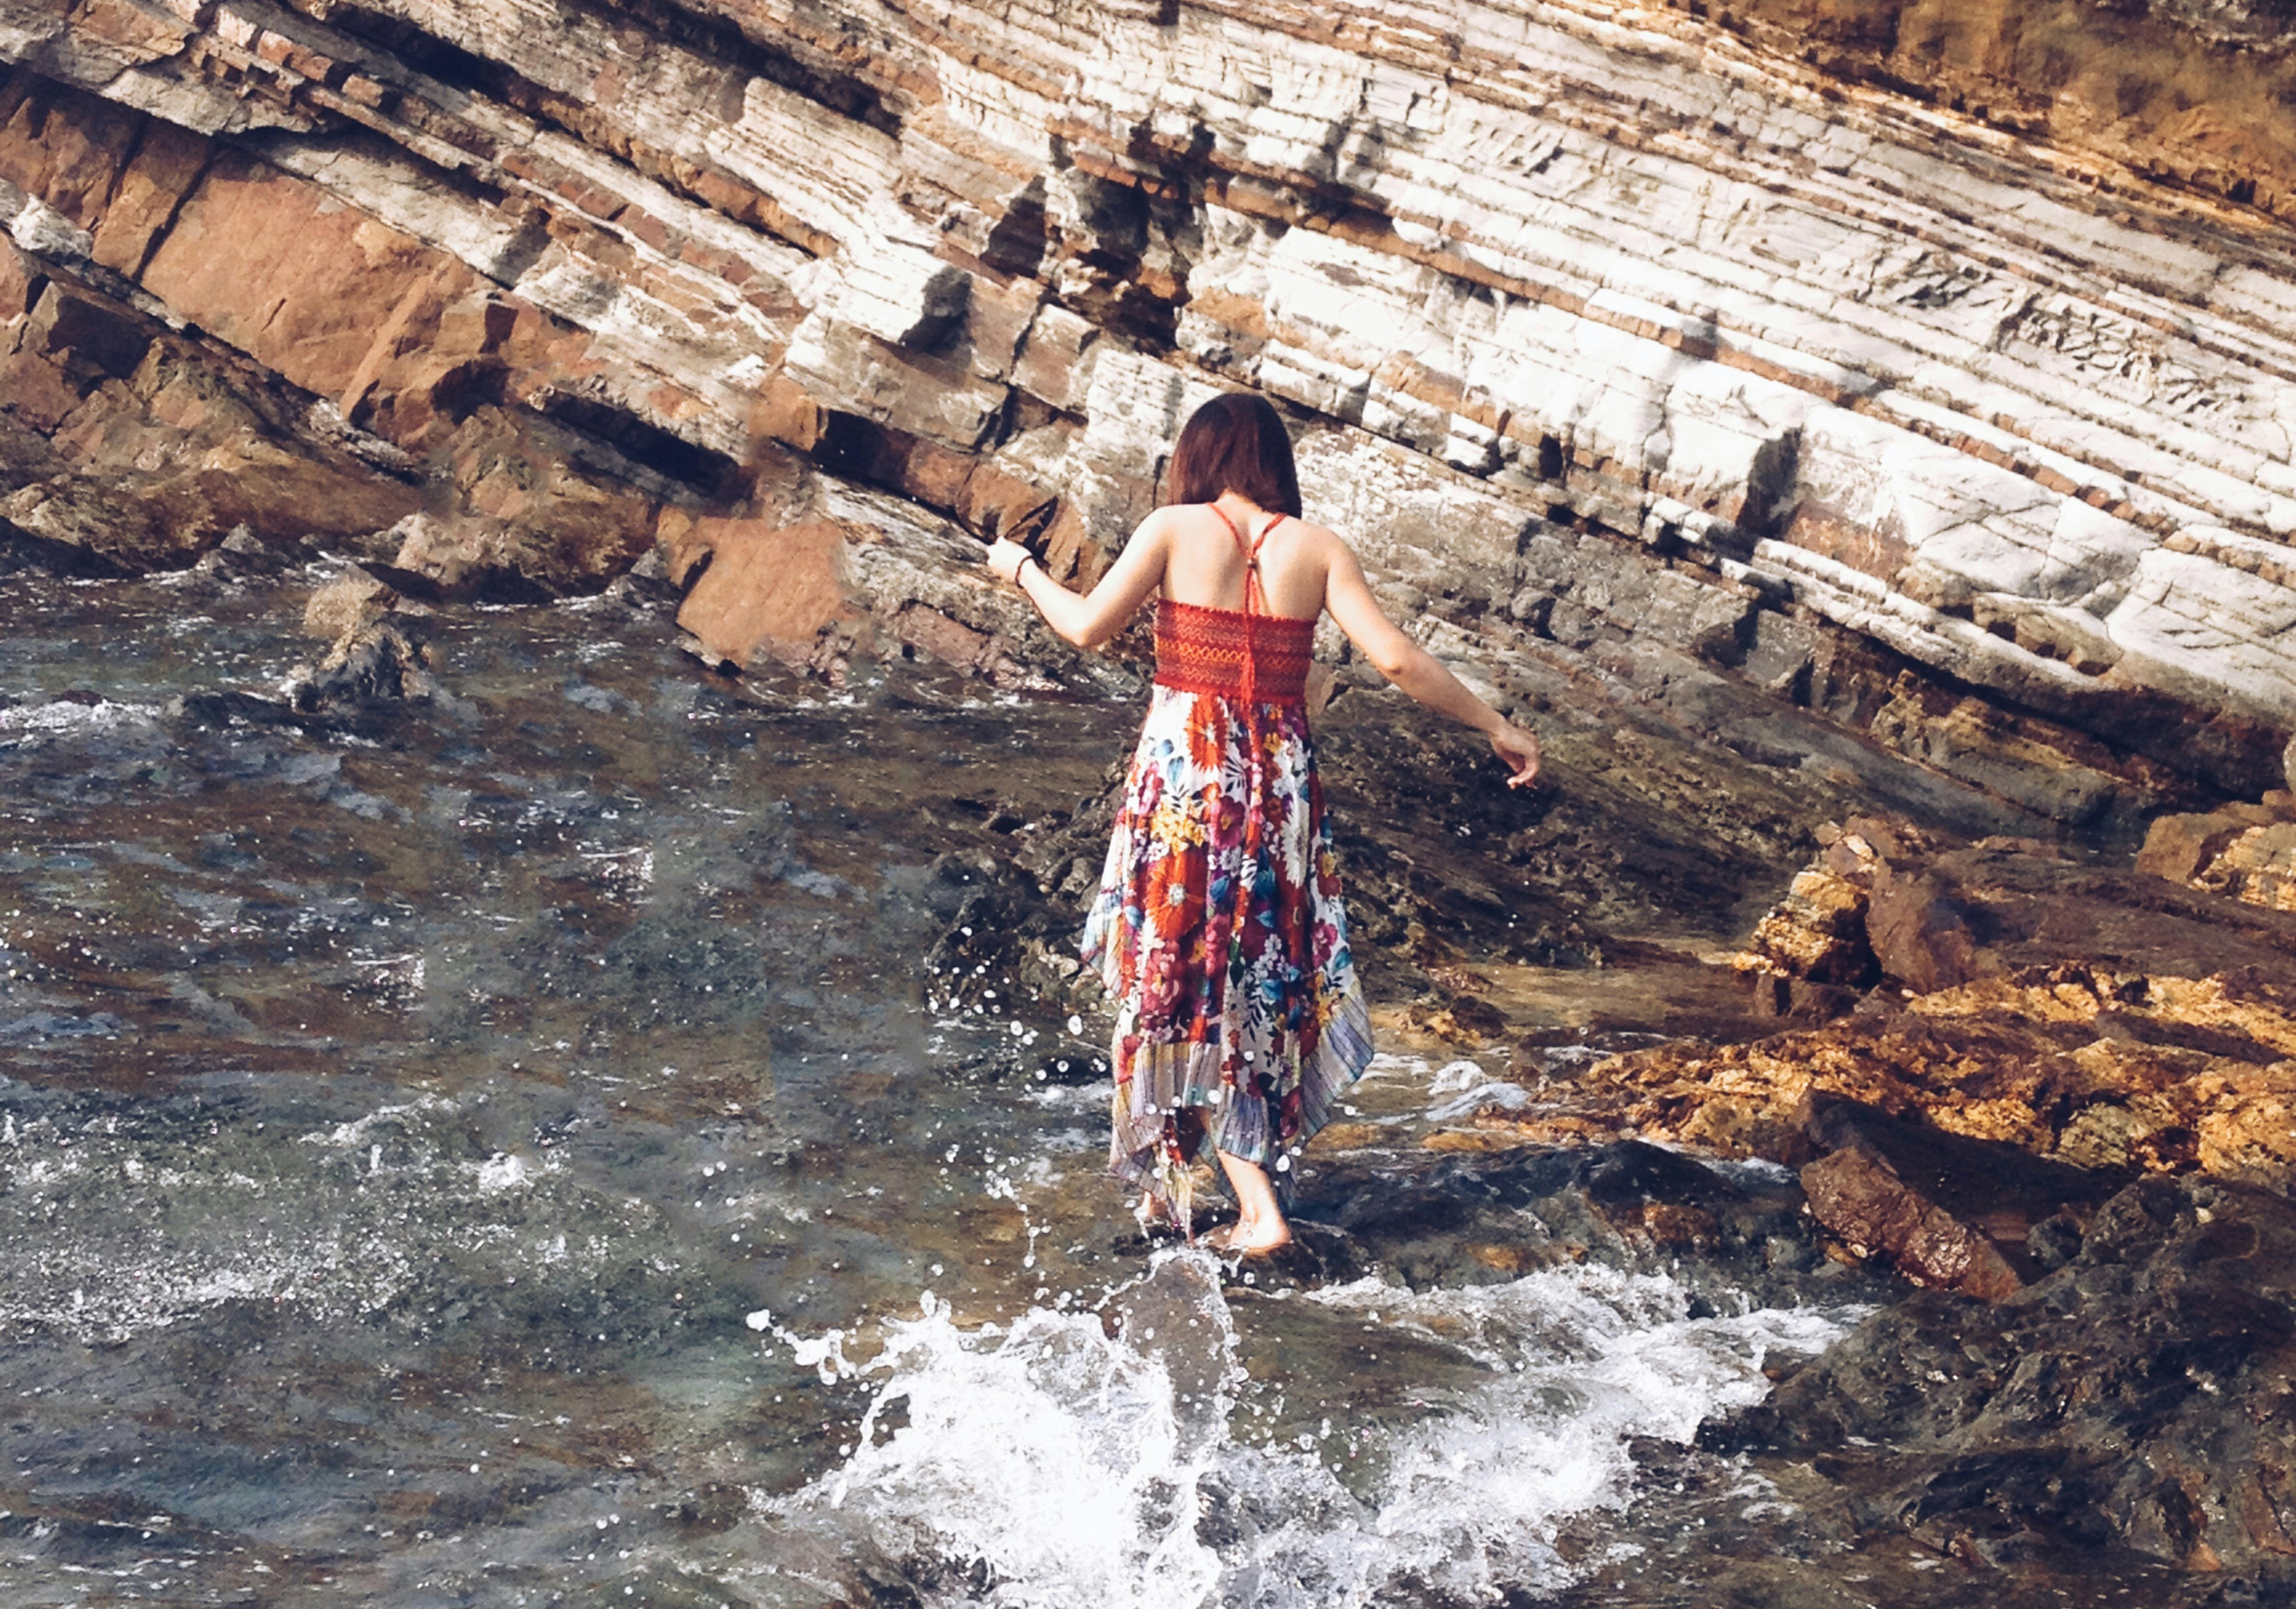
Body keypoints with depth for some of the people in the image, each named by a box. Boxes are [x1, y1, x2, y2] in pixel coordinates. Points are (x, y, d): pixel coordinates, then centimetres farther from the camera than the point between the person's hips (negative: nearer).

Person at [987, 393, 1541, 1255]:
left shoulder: (1174, 530, -5)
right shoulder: (1316, 549, -1)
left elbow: (1087, 628, -5)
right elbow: (1396, 659, -8)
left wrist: (1023, 570, 14)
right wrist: (1496, 727, 1)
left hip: (1181, 772, -2)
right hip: (1281, 779, 2)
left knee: (1181, 973, 8)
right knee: (1258, 974, 17)